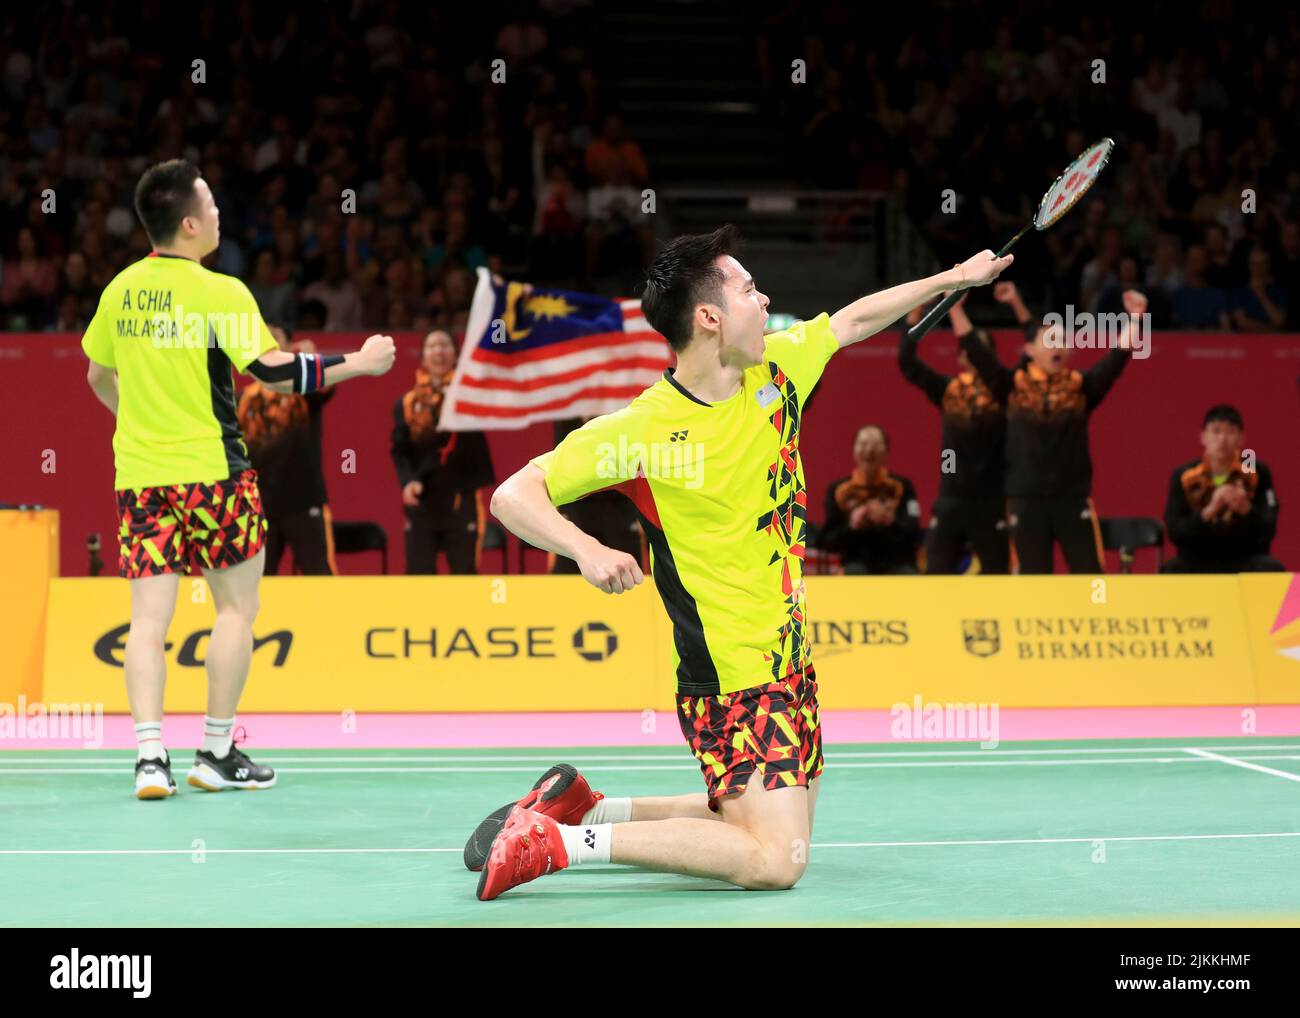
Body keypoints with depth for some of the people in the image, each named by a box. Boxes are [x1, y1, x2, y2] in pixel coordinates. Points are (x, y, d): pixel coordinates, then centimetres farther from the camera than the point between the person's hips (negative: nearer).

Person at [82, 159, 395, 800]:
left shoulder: (120, 290, 6)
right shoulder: (221, 294, -12)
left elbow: (98, 378, 18)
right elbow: (275, 372, -16)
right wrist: (358, 364, -6)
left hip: (138, 473, 5)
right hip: (210, 472, -5)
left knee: (149, 618, 3)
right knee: (236, 608, 9)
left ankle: (150, 757, -6)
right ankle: (216, 754, 11)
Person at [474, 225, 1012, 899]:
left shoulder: (775, 369, 0)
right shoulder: (643, 429, -19)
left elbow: (853, 320, 20)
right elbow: (514, 495, -17)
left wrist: (954, 278, 27)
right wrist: (587, 551, -35)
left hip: (789, 659, 8)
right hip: (732, 674, -8)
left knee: (778, 834, 15)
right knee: (775, 862, -17)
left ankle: (580, 804, 20)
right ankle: (555, 841, -12)